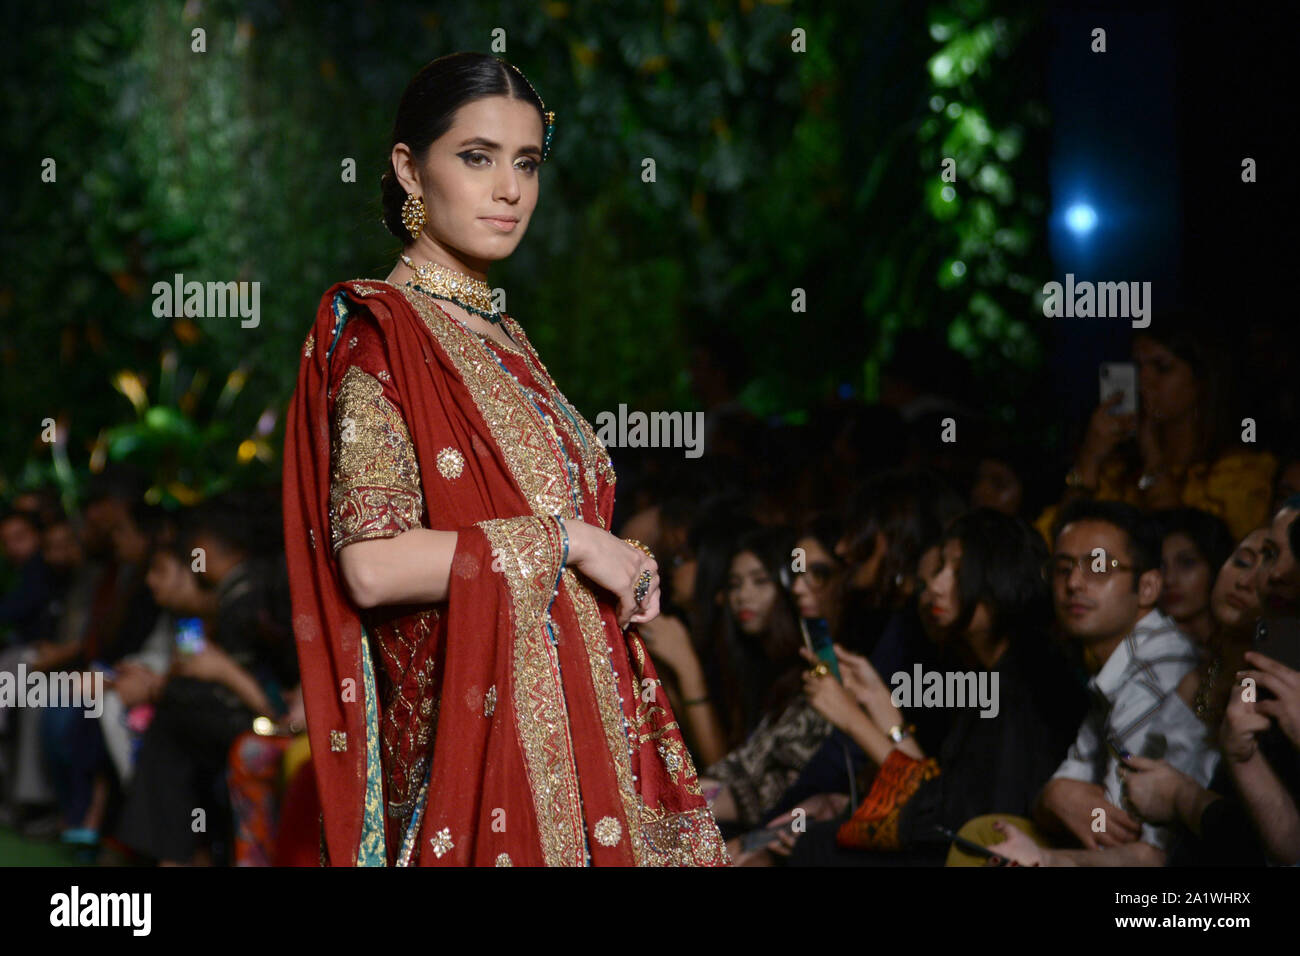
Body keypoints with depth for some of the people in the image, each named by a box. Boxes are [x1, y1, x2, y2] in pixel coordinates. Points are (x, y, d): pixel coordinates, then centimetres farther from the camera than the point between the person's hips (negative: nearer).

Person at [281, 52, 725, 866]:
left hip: (573, 712, 7)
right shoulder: (378, 329, -7)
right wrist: (564, 542, -14)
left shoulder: (504, 342, 16)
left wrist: (620, 571, 5)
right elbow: (372, 564, -18)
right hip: (472, 731, -7)